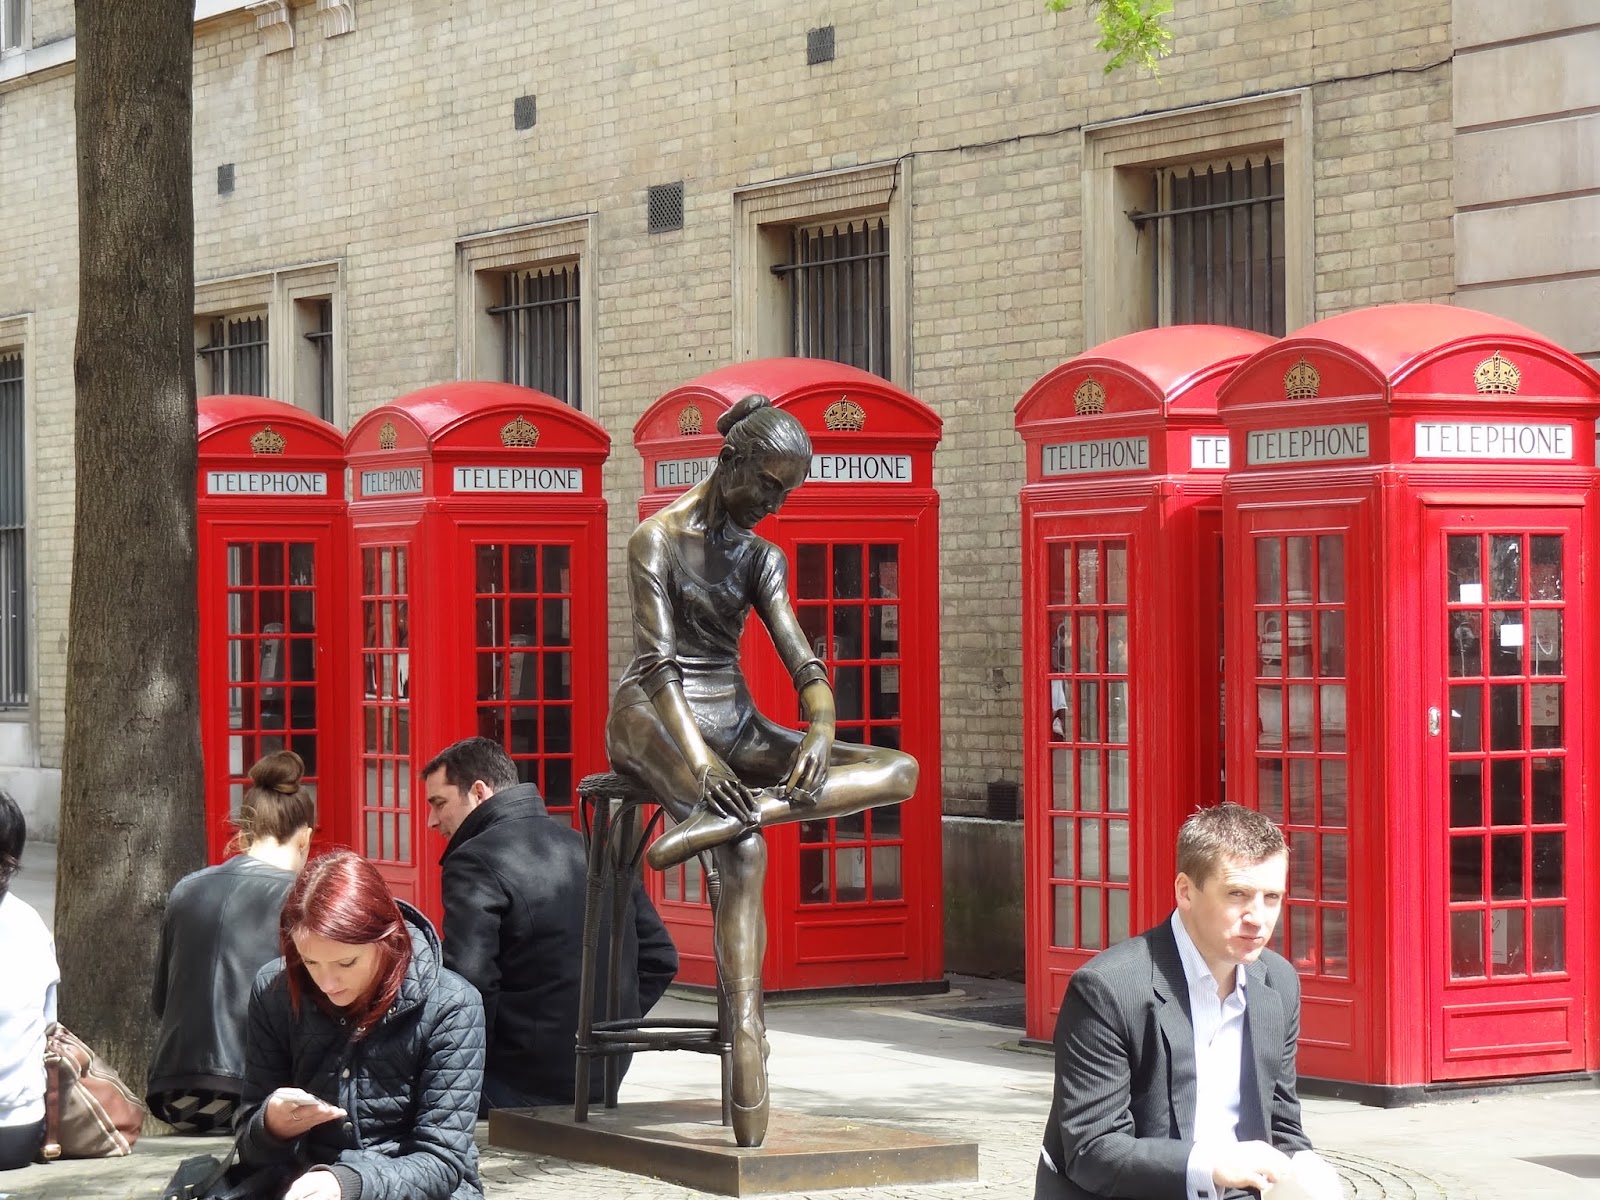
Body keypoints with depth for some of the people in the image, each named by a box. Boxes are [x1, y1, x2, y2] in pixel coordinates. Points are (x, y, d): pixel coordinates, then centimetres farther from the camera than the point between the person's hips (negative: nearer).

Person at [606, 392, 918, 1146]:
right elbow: (660, 660, -16)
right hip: (659, 719, -6)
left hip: (734, 724, 6)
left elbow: (803, 662, 4)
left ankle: (719, 818, -39)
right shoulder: (658, 540, -4)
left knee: (900, 772, -17)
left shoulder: (760, 558, 15)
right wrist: (700, 761, -31)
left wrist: (821, 731, -20)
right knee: (746, 854, -36)